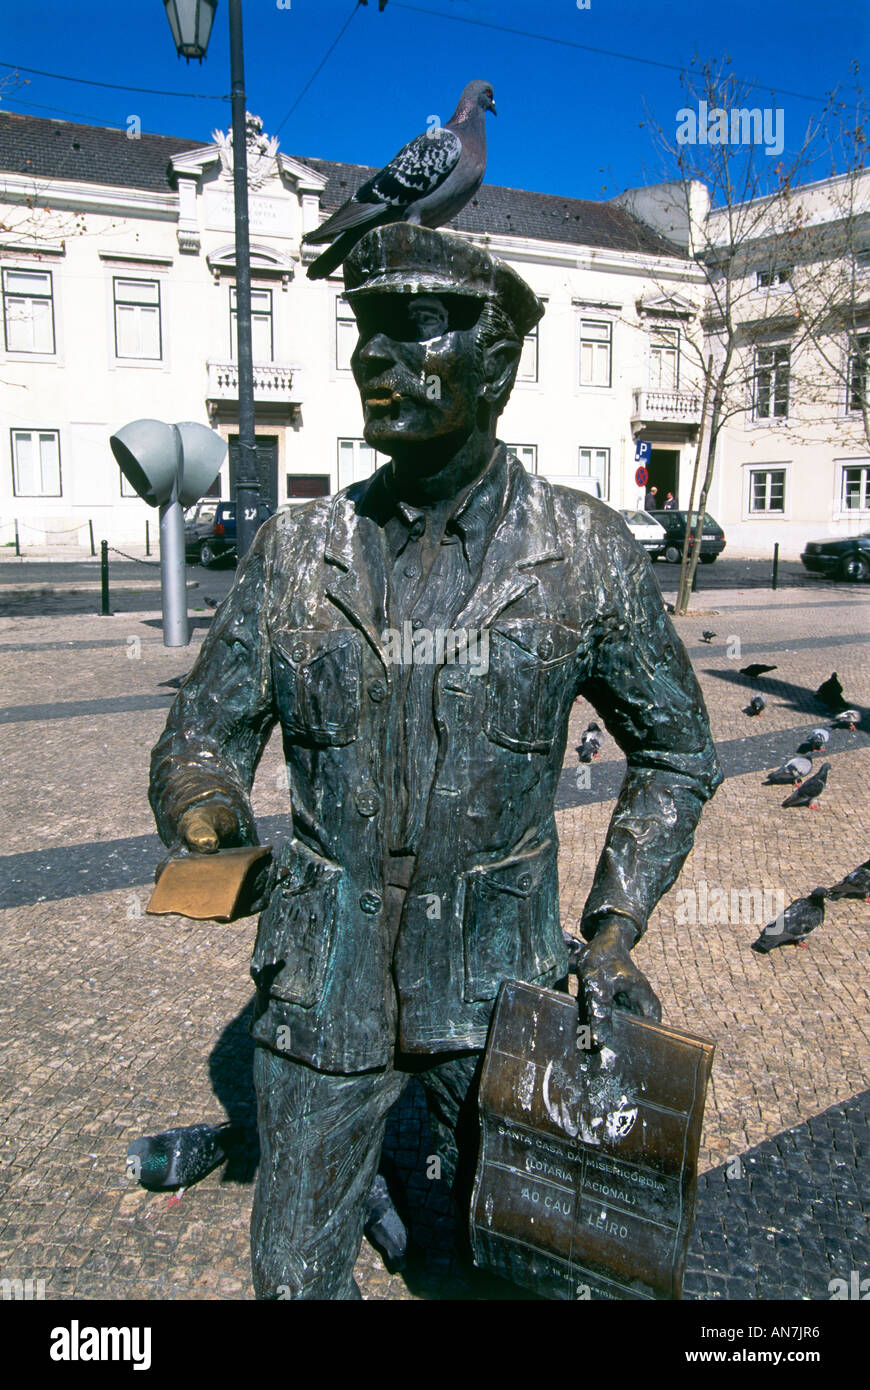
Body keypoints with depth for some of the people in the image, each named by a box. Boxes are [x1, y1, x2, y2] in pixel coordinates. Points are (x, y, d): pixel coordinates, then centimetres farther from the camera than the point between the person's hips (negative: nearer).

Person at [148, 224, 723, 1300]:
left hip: (501, 983, 0)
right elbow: (202, 735, 1)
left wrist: (614, 930, -7)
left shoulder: (588, 553, -8)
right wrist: (206, 799, -23)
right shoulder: (294, 552, -5)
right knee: (297, 1270, 19)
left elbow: (675, 752, 2)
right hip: (323, 984, 1)